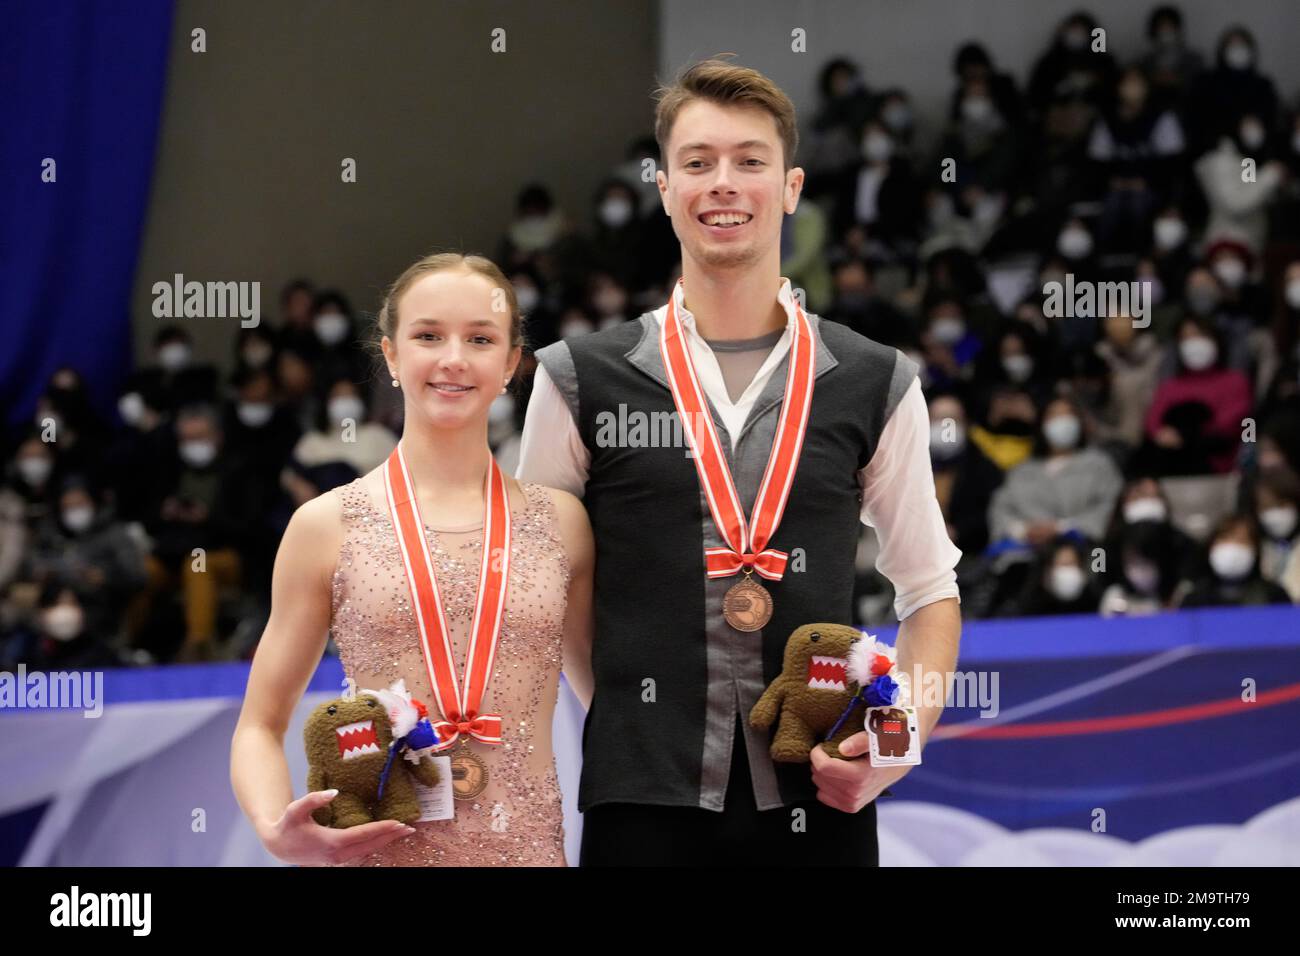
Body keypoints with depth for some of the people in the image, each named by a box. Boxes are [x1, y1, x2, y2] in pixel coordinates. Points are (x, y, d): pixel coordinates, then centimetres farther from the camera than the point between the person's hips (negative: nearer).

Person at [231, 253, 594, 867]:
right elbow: (261, 725, 4)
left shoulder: (561, 523, 5)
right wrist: (277, 830, -15)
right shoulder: (327, 527, 0)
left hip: (528, 846, 2)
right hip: (381, 852, -2)